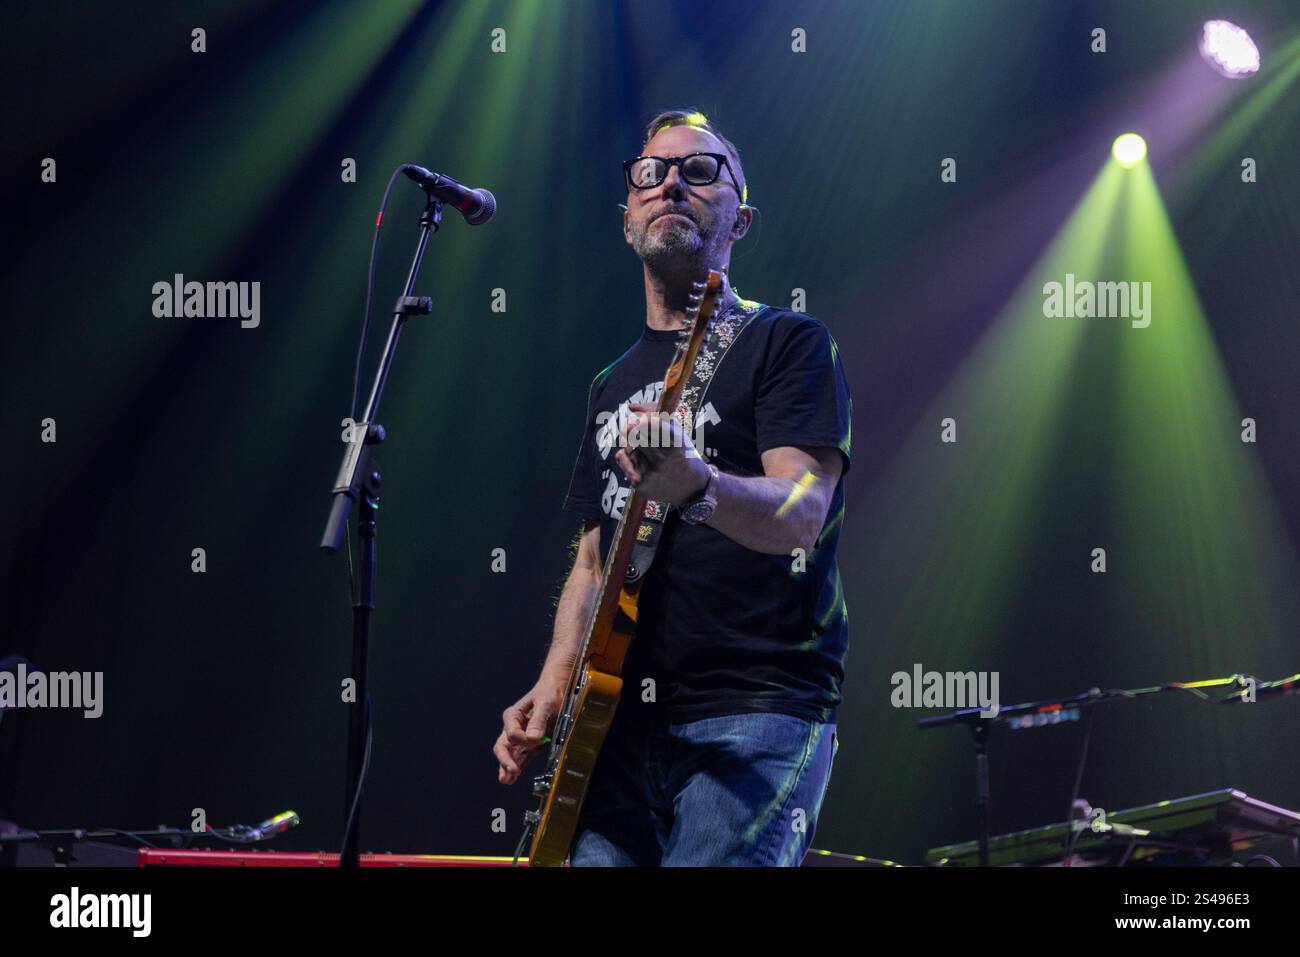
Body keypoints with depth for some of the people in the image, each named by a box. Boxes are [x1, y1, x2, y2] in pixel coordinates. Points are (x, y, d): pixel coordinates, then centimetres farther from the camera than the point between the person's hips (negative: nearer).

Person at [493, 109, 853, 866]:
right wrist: (552, 691, 9)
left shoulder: (784, 342, 1)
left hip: (756, 715, -6)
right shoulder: (614, 384, 21)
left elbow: (801, 515, -15)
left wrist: (696, 486, -36)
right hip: (627, 719, 6)